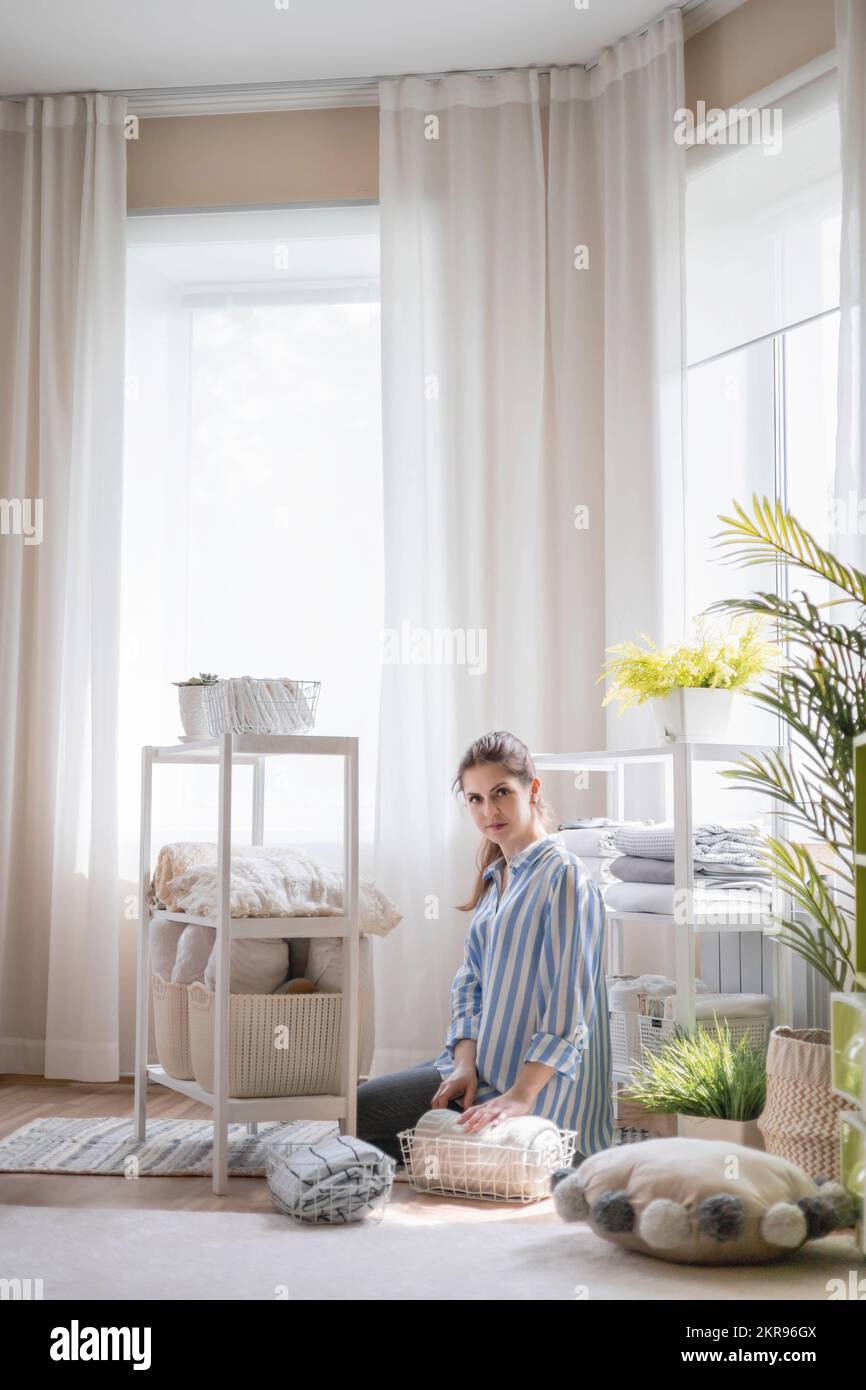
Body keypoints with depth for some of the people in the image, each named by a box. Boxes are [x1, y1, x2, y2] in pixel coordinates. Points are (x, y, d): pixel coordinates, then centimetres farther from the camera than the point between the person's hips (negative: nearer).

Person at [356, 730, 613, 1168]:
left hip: (540, 1085, -9)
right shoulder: (495, 878, 14)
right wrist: (466, 1064, -5)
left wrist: (520, 1095, -27)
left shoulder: (564, 878, -14)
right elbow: (470, 983, 11)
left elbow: (569, 1006, -21)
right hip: (482, 1068, 9)